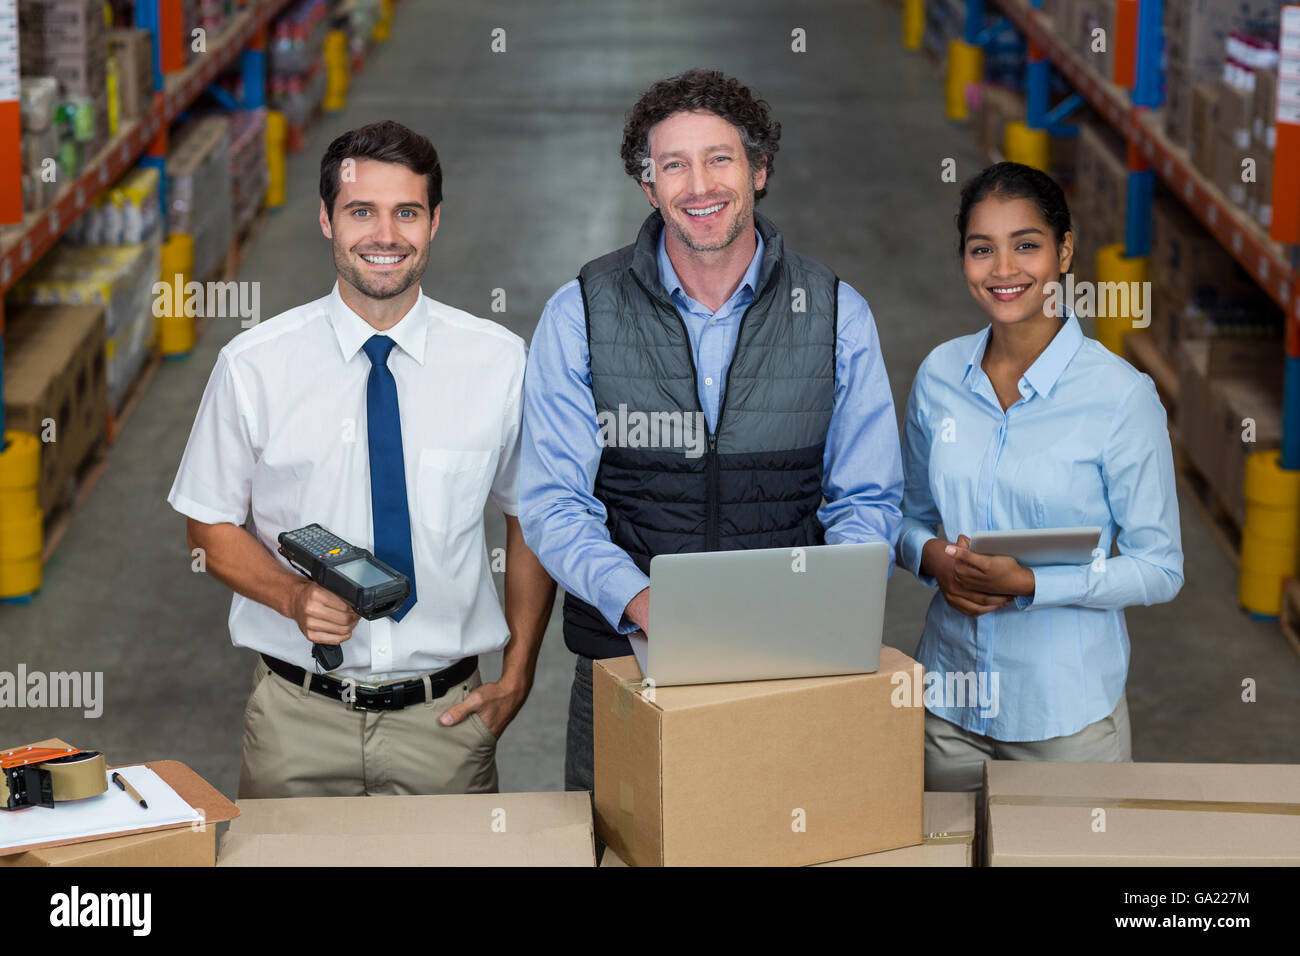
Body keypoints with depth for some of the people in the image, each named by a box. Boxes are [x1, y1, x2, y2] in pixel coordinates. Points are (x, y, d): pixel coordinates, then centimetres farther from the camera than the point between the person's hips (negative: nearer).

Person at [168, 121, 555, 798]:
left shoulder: (499, 362, -2)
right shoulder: (254, 365, -4)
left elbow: (533, 519, 7)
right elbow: (211, 523, 4)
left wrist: (516, 678, 2)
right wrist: (293, 595, -15)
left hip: (445, 716, 1)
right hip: (297, 716, 0)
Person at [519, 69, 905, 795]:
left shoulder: (838, 314, 2)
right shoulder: (580, 315, -2)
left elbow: (867, 500, 5)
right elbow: (553, 503, -4)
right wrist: (642, 601, -23)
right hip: (625, 664, 0)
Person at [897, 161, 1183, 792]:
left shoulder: (1120, 396, -12)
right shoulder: (939, 375, 1)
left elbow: (1159, 569, -9)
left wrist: (1030, 584, -21)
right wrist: (931, 556, -10)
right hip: (950, 699, 4)